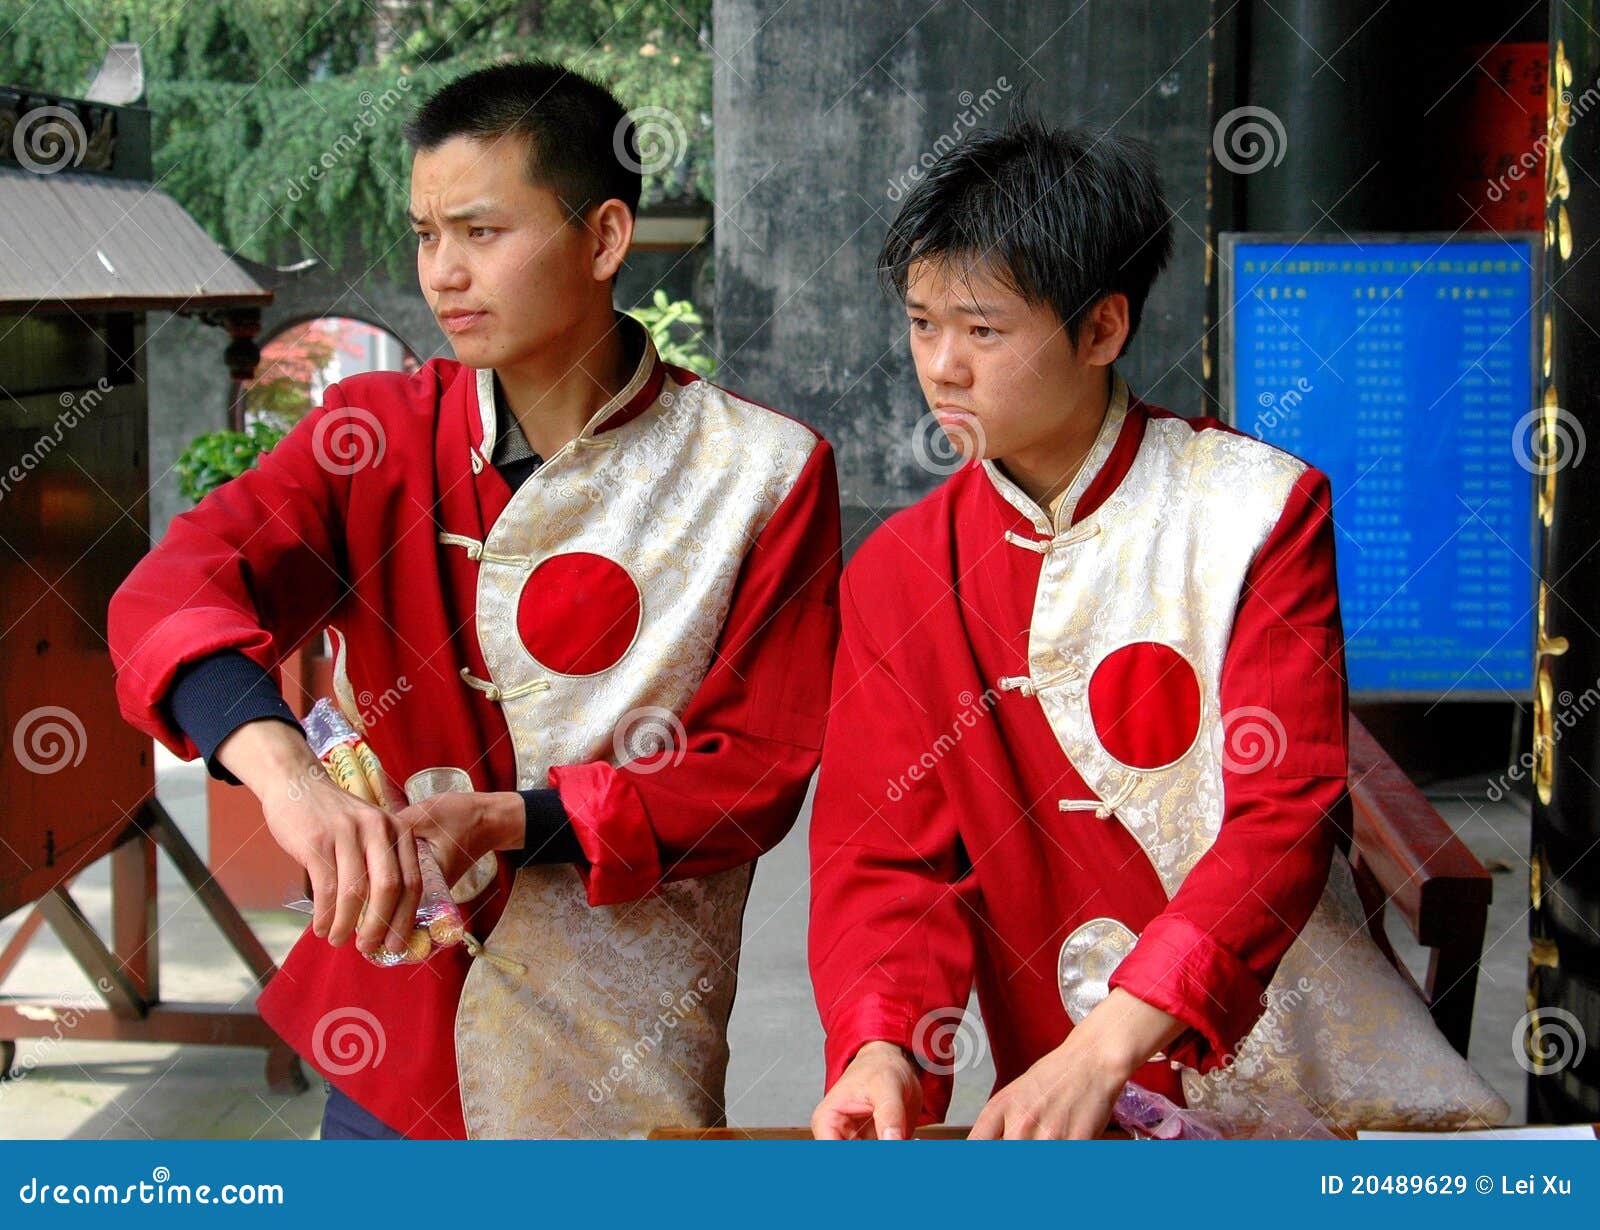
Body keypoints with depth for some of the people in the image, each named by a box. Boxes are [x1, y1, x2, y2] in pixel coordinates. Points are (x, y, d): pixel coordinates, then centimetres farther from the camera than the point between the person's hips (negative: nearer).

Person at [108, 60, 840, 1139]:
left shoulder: (763, 471, -6)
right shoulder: (374, 435, -1)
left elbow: (758, 767, -6)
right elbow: (172, 593, -18)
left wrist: (504, 821, -20)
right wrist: (286, 772, -38)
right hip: (394, 1042, 2)